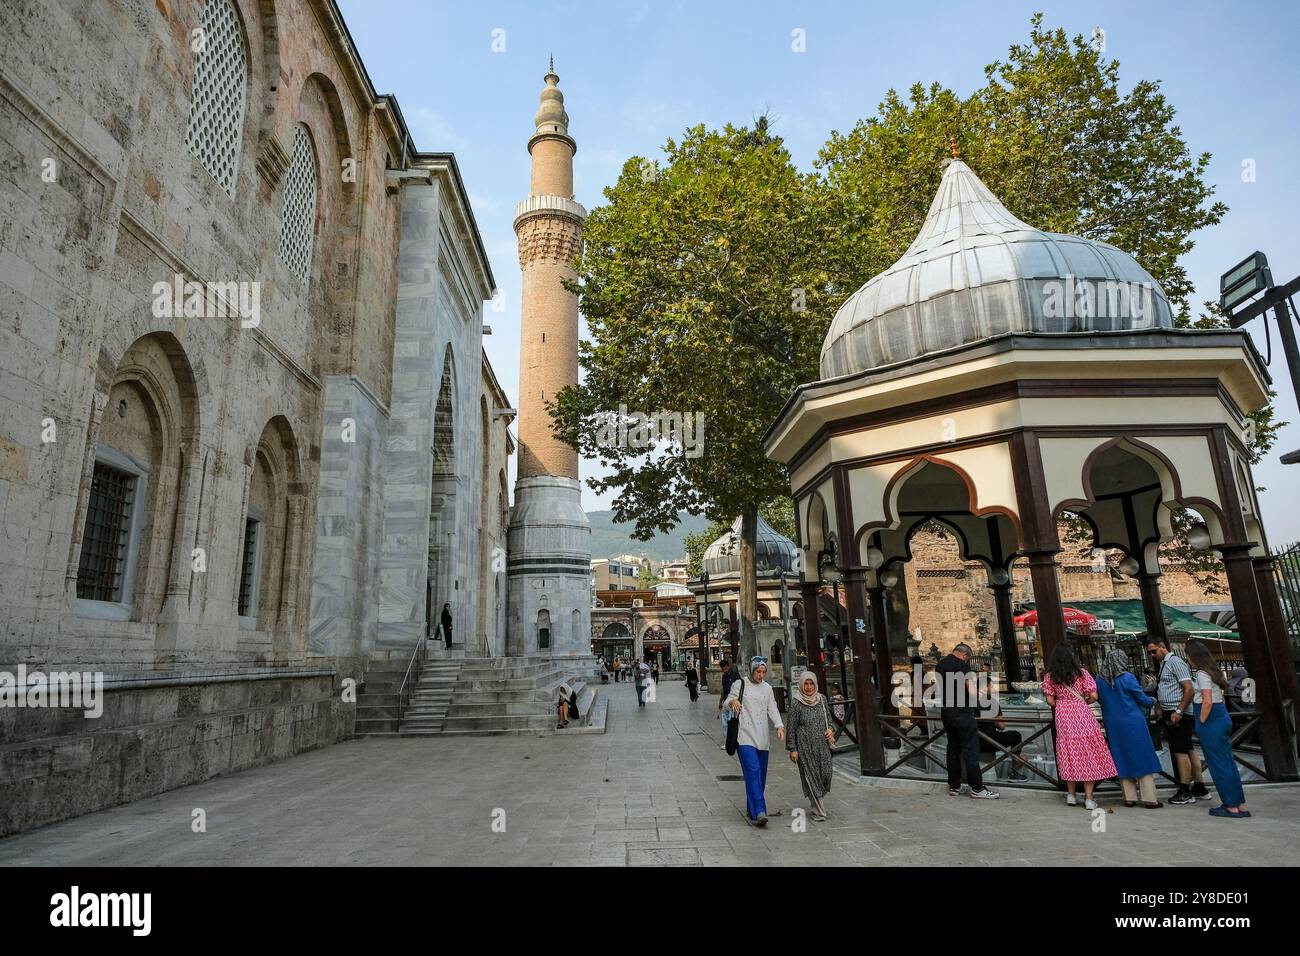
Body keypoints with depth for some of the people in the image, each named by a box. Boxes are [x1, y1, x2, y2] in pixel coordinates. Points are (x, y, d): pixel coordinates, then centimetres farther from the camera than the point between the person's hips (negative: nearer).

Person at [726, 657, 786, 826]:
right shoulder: (740, 684, 2)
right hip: (745, 736, -5)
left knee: (761, 774, 6)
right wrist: (733, 701, -23)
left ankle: (751, 811, 20)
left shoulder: (767, 688, 15)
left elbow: (772, 710, 10)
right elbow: (727, 703, 1)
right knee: (753, 771, -17)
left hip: (762, 738, 5)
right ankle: (759, 811, -21)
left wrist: (779, 726, -8)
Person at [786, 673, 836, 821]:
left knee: (825, 773, 3)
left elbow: (828, 718, 19)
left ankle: (816, 802, 28)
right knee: (811, 775, -2)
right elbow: (791, 727, -7)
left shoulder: (822, 699, 5)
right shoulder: (795, 703, -9)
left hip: (822, 744, 4)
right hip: (805, 746, -4)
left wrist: (830, 730, -1)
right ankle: (819, 811, 8)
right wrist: (792, 749, -8)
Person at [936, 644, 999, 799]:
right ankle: (977, 788, 0)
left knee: (953, 748, 12)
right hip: (962, 712, -7)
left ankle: (954, 786, 15)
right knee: (970, 749, -2)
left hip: (945, 712, 7)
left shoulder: (939, 665, 11)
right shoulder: (962, 665, -12)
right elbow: (971, 691, -15)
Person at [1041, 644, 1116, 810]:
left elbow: (1050, 701, -1)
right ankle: (1089, 798, 5)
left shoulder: (1050, 676, 0)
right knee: (1088, 754, 5)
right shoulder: (1081, 672, -4)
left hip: (1063, 717, 2)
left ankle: (1071, 795, 18)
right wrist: (1082, 702, 12)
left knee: (1069, 753, 11)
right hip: (1083, 715, -2)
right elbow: (1093, 696, -7)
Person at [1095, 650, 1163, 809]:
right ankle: (1149, 799, 7)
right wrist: (1152, 701, 18)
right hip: (1133, 724, -4)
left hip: (1113, 726, 4)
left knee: (1122, 760, 11)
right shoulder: (1127, 678, -13)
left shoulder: (1100, 680, -1)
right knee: (1142, 759, 5)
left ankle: (1129, 798, 14)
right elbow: (1143, 700, -4)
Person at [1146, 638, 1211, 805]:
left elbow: (1189, 689, -19)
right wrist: (1162, 709, 14)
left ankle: (1185, 792, 0)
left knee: (1180, 751, -5)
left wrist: (1178, 712, -20)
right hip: (1170, 714, 10)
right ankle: (1200, 788, 22)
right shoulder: (1163, 664, 16)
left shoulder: (1175, 662, -12)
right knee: (1188, 750, 14)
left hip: (1179, 715, -10)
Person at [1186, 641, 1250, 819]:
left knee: (1219, 765, -1)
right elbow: (1218, 698, 17)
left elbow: (1207, 702, -22)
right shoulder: (1213, 671, 13)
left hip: (1212, 723, -9)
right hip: (1223, 719, 9)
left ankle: (1232, 807, 4)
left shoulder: (1202, 674, -15)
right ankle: (1241, 805, 17)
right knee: (1228, 762, 13)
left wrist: (1201, 723, -12)